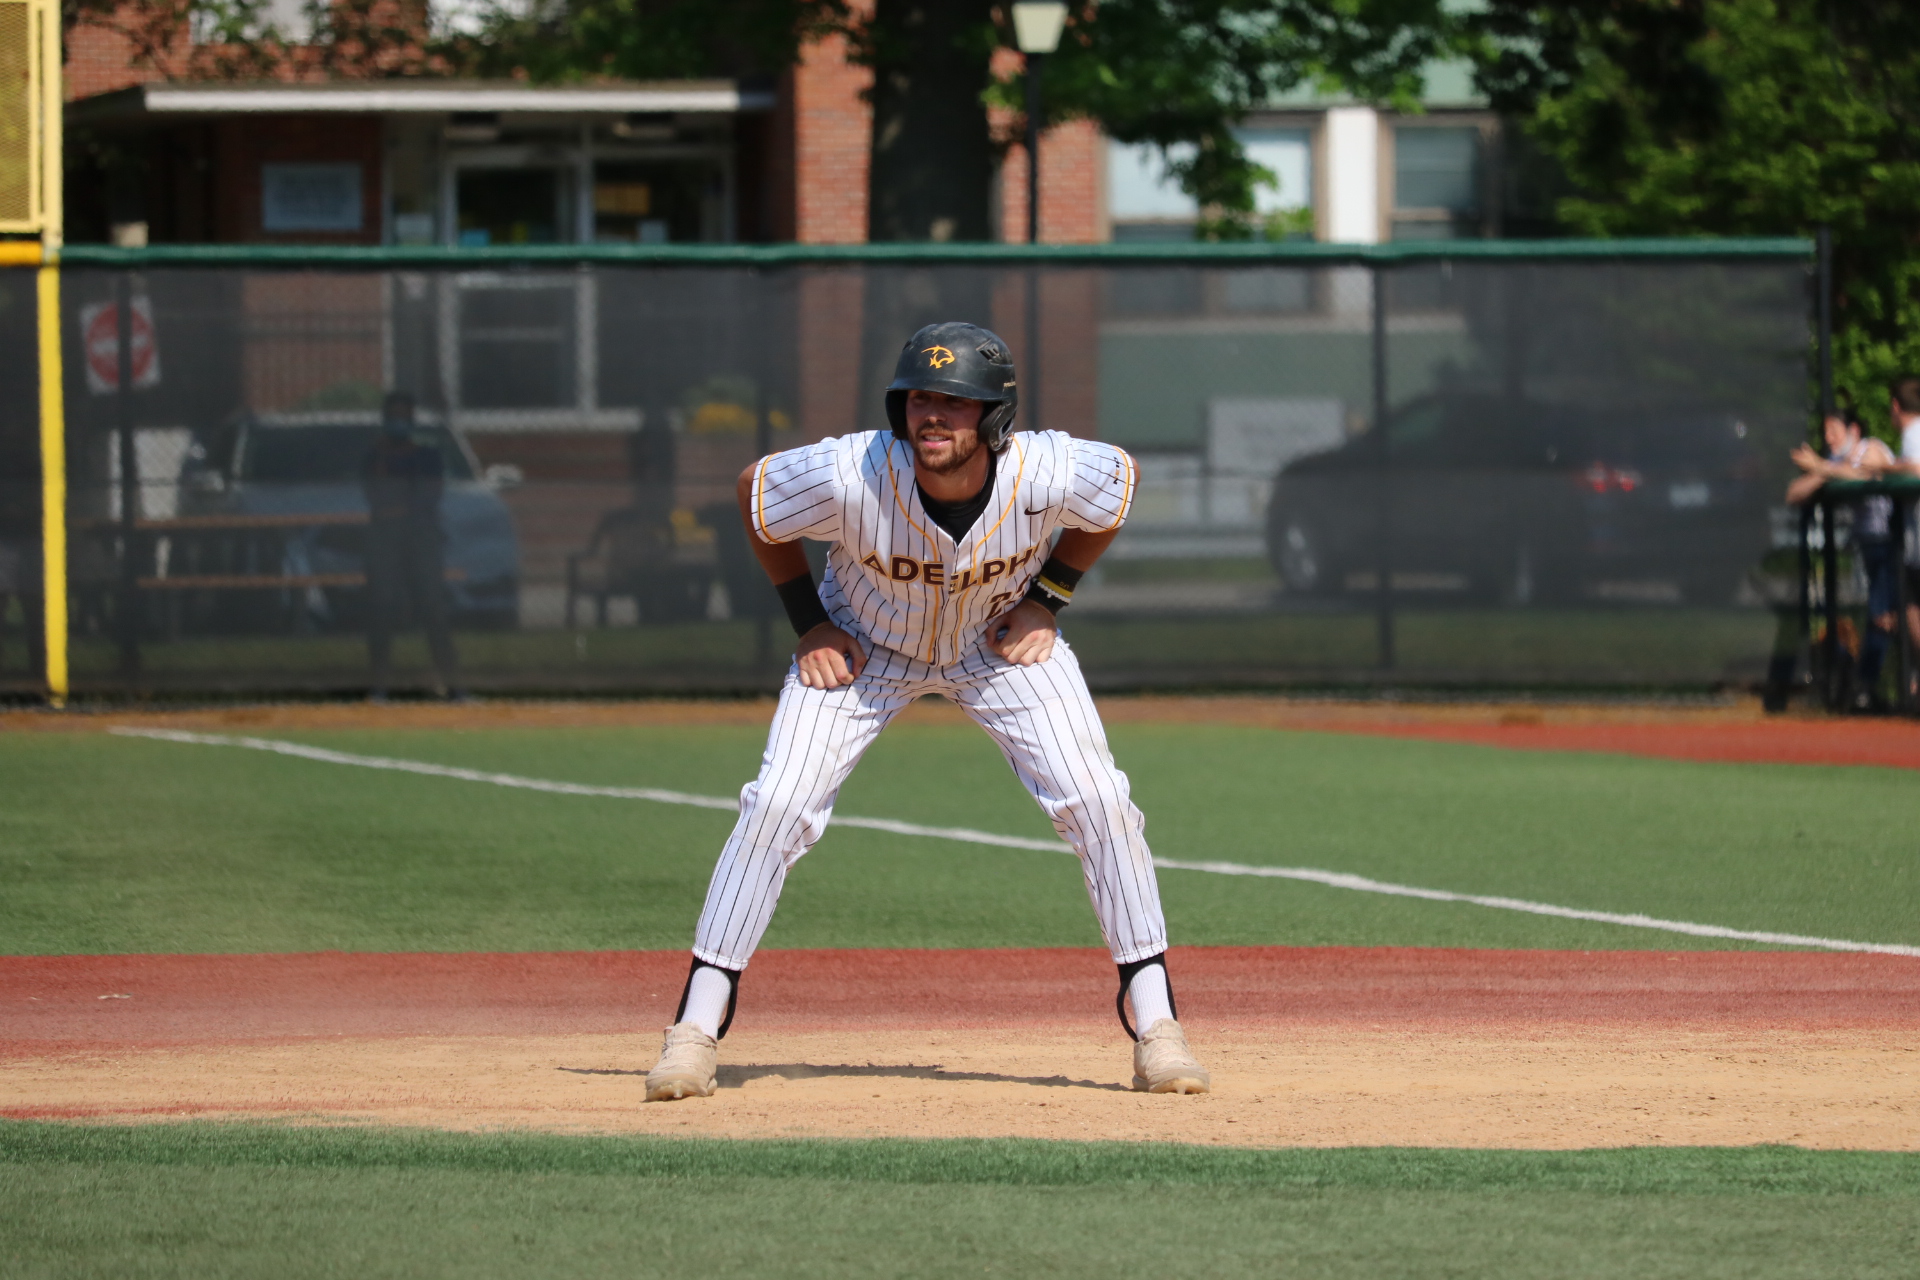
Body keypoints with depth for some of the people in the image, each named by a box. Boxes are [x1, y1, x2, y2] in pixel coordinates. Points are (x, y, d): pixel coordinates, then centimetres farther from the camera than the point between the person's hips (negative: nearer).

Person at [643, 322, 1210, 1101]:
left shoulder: (1048, 475, -33)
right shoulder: (848, 476, -35)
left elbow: (1122, 480, -8)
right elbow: (753, 491, -13)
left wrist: (1046, 601, -10)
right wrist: (808, 622, -11)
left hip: (1001, 646, 1)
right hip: (865, 645, -1)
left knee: (1098, 803, -13)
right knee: (775, 808, -14)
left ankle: (1155, 1028, -2)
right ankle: (696, 1030, -4)